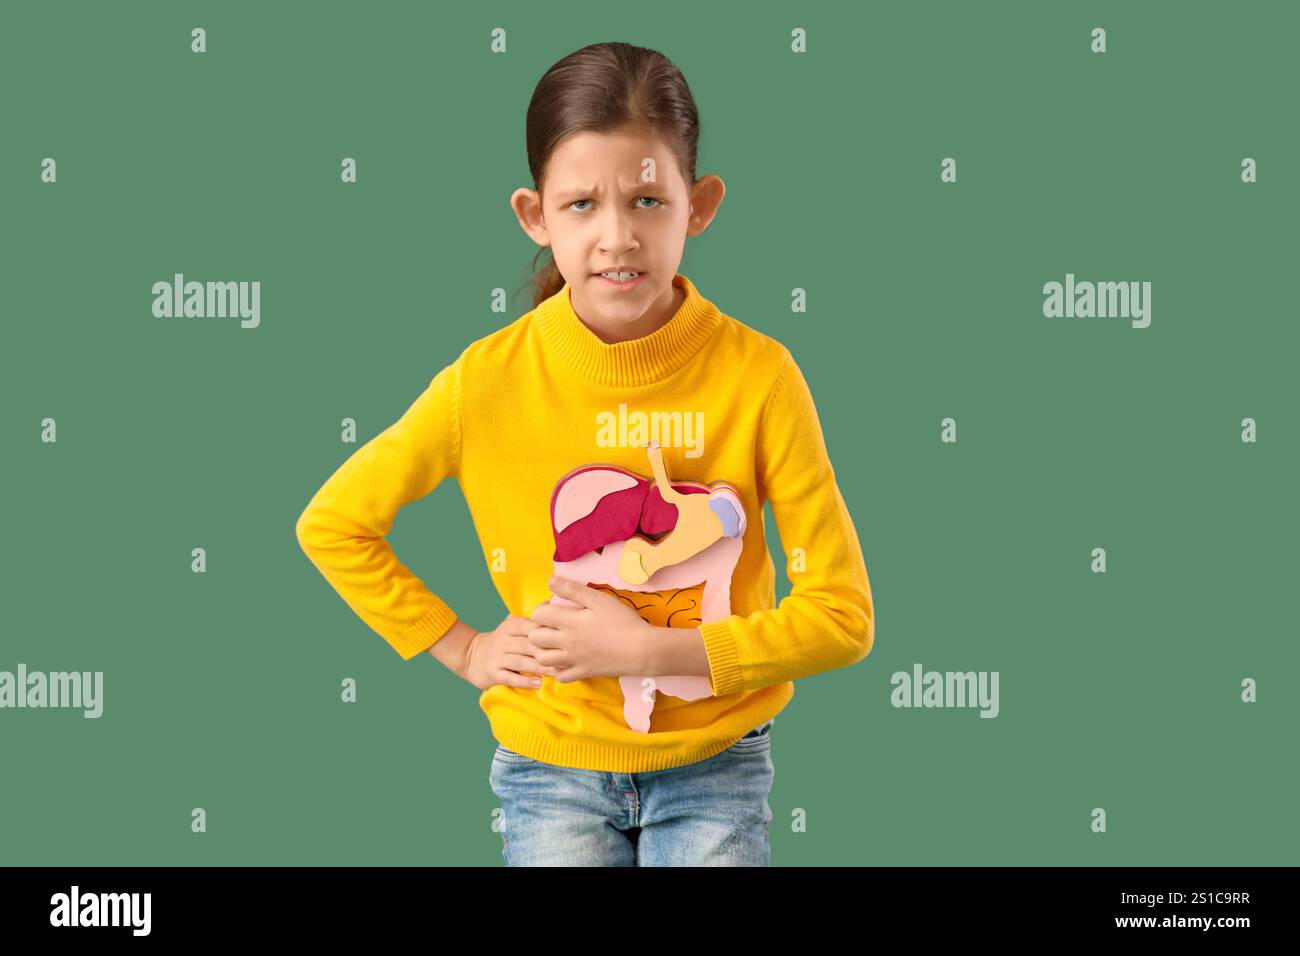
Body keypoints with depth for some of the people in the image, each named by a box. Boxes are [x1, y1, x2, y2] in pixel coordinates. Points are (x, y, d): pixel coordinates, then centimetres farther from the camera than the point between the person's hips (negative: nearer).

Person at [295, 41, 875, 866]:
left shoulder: (758, 375, -14)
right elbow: (332, 525, 3)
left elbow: (843, 615, -12)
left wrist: (649, 649, -19)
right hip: (553, 768, 1)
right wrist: (463, 649, -4)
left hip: (714, 766, 0)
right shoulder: (489, 380, -12)